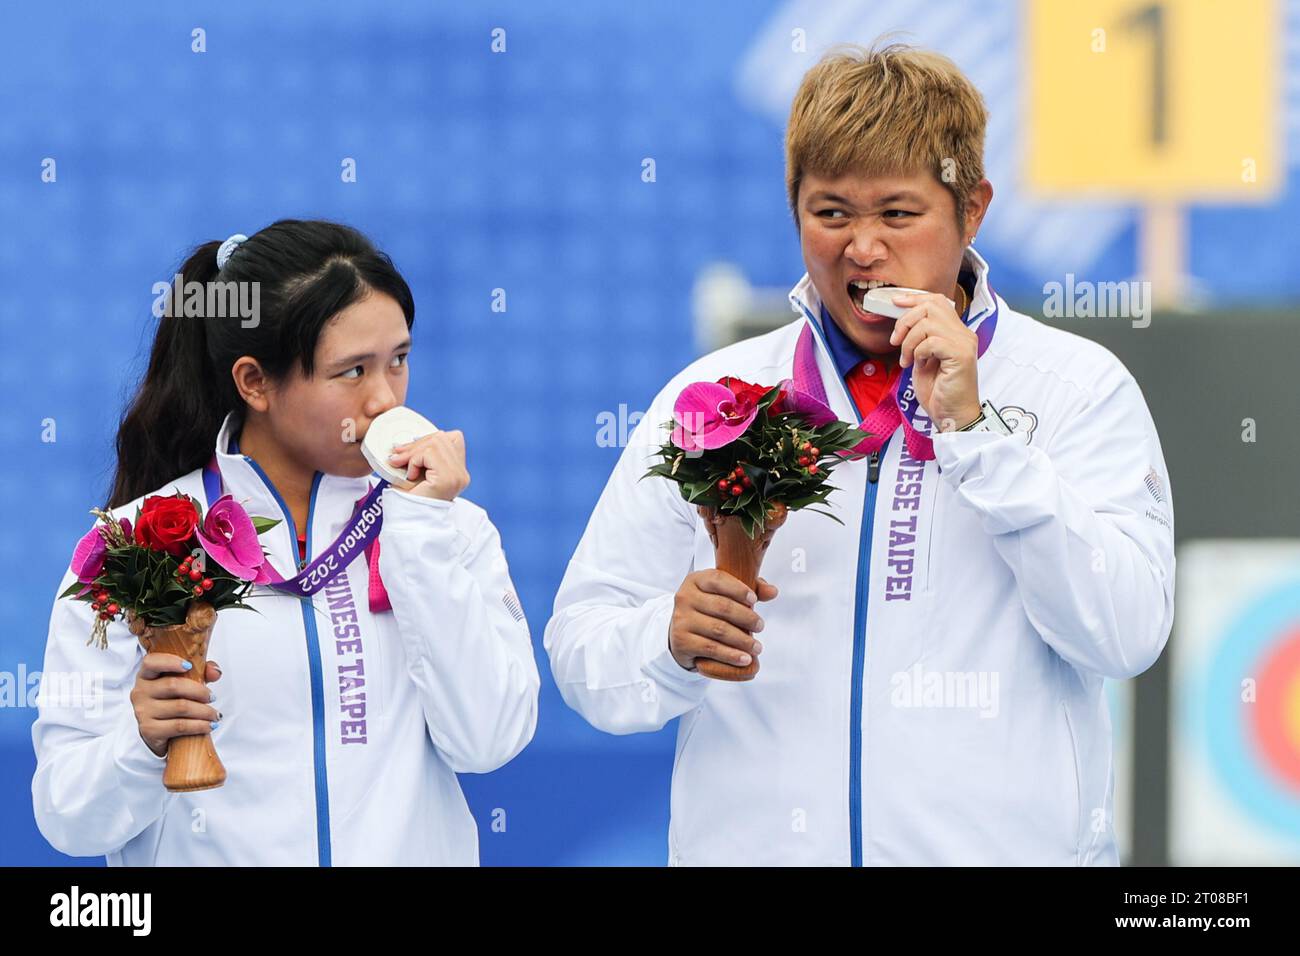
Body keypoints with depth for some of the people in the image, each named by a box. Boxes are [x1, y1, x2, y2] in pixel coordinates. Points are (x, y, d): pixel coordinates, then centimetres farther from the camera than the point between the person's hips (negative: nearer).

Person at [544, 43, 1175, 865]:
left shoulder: (1079, 387, -1)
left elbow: (1126, 637, -14)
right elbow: (582, 652, 1)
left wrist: (973, 428, -16)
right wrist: (672, 643, -20)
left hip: (1001, 843, -1)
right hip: (750, 843, 2)